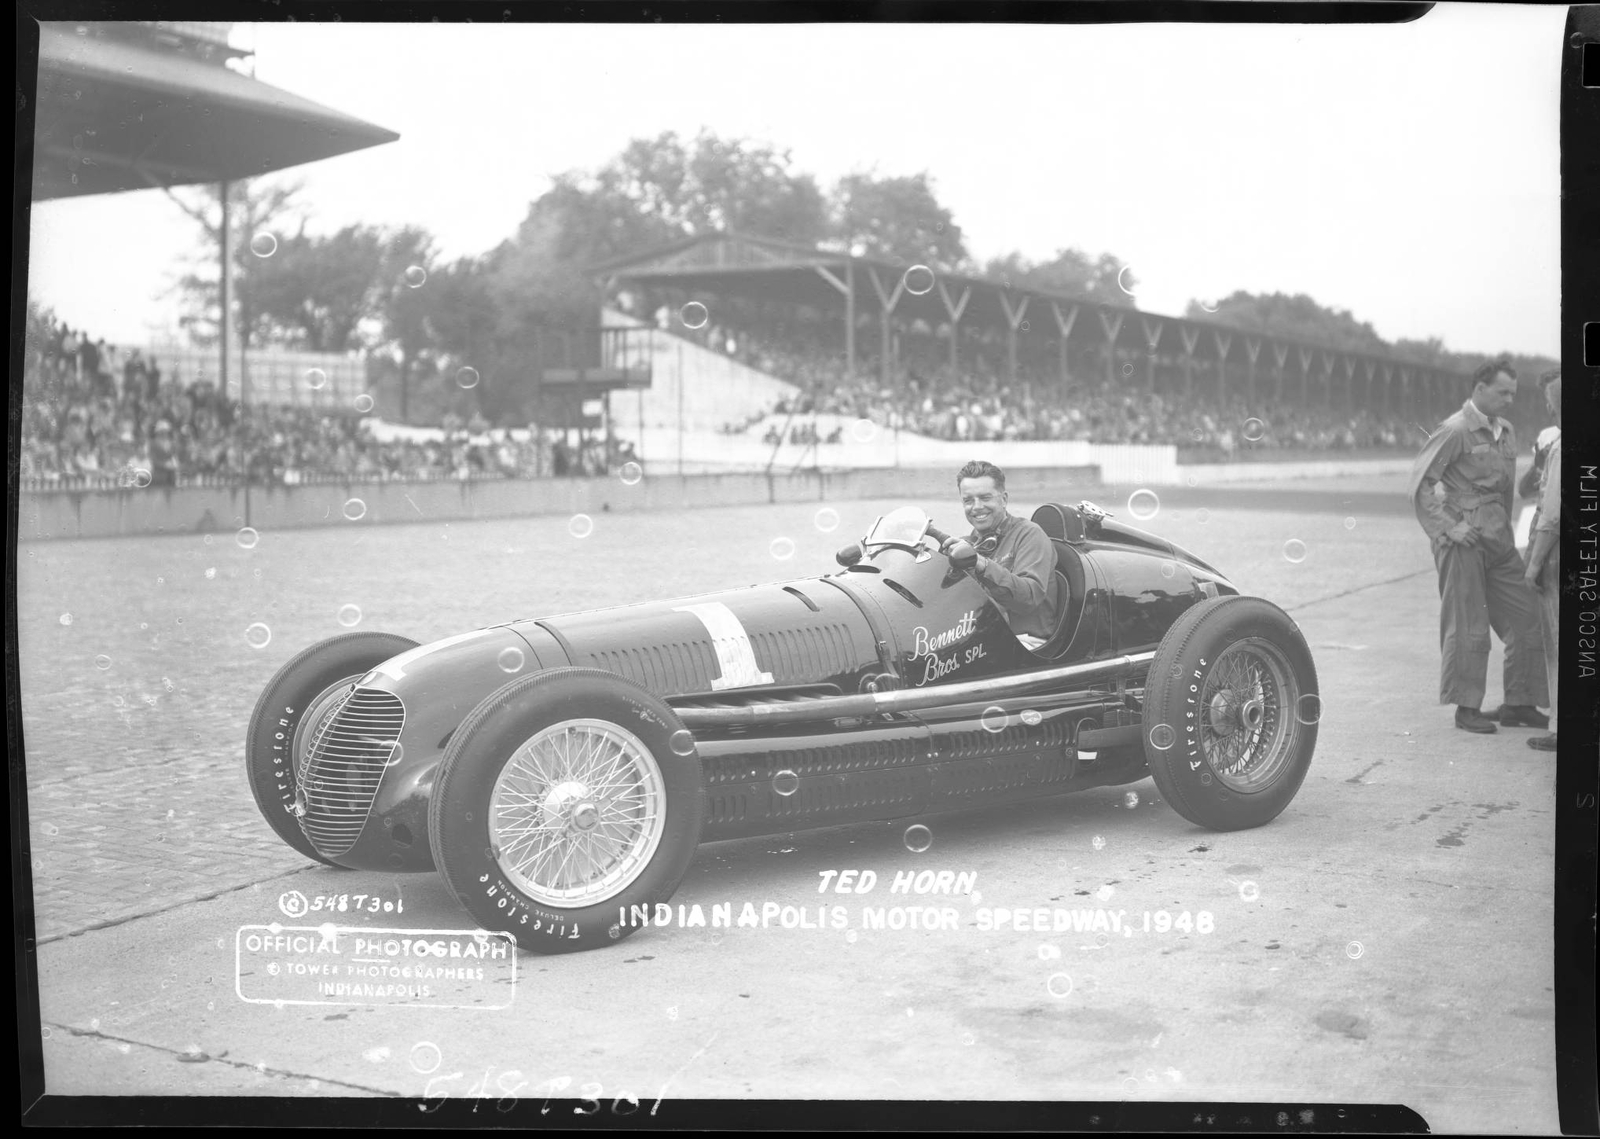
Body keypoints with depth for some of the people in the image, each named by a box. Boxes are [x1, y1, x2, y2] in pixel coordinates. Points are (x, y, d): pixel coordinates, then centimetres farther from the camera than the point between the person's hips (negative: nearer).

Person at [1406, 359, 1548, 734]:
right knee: (1469, 628, -2)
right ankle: (1466, 707, 7)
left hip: (1499, 539, 8)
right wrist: (1448, 527, -17)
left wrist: (1506, 528, 13)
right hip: (1464, 539, -8)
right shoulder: (1456, 431, -9)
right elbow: (1419, 482, -14)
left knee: (1526, 618, 5)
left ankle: (1518, 703, 13)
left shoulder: (1506, 432, 15)